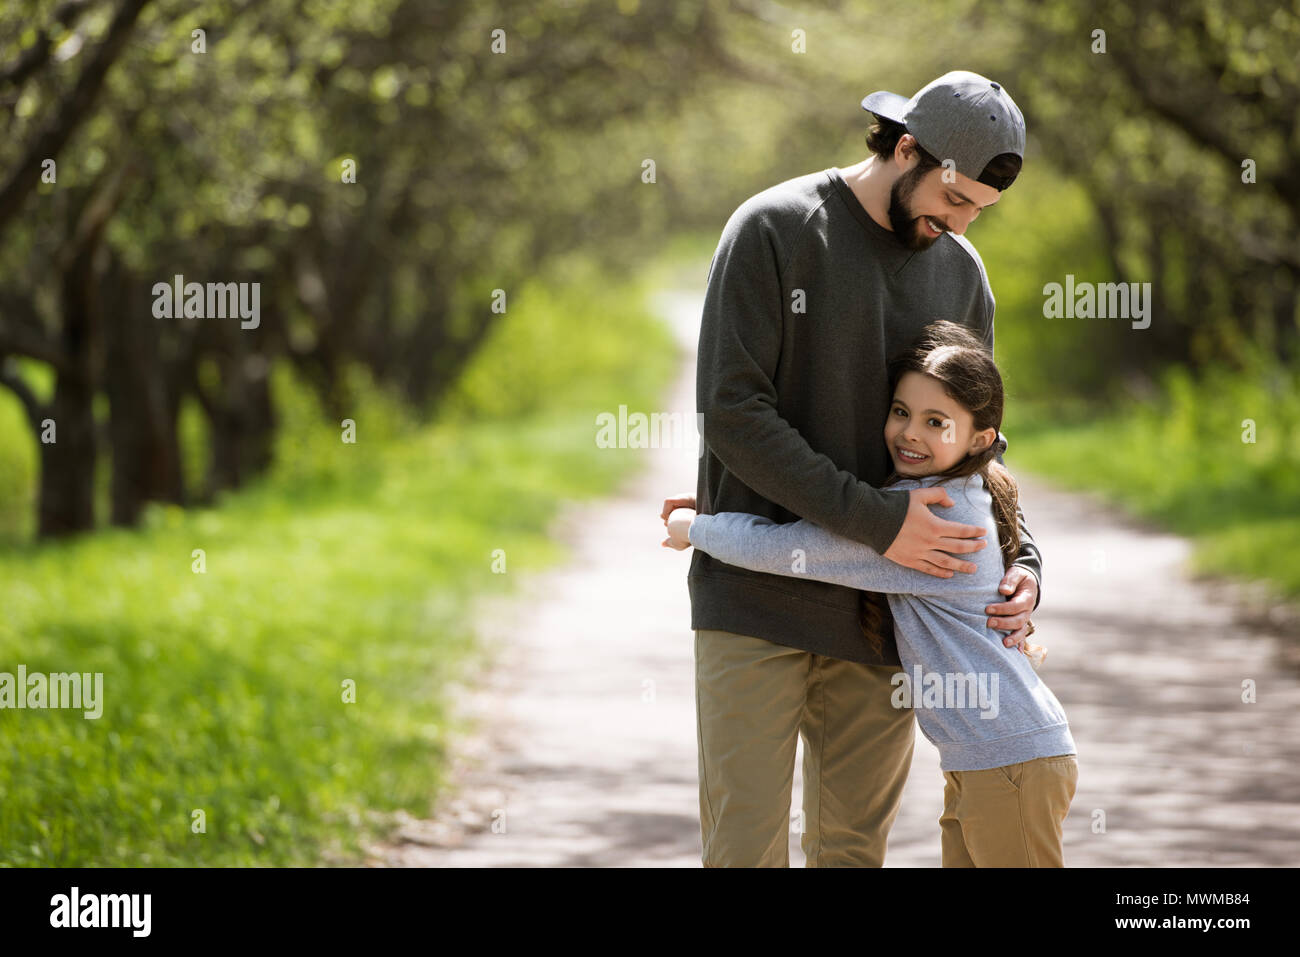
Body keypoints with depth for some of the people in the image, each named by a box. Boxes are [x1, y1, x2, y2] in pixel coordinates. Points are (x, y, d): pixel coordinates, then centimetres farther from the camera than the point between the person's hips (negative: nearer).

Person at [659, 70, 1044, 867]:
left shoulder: (960, 272, 8)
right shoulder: (773, 230, -9)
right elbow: (732, 414, -16)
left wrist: (1024, 561, -4)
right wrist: (876, 521, -20)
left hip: (878, 612, 5)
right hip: (757, 595, -5)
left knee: (854, 845, 8)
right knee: (745, 845, -8)